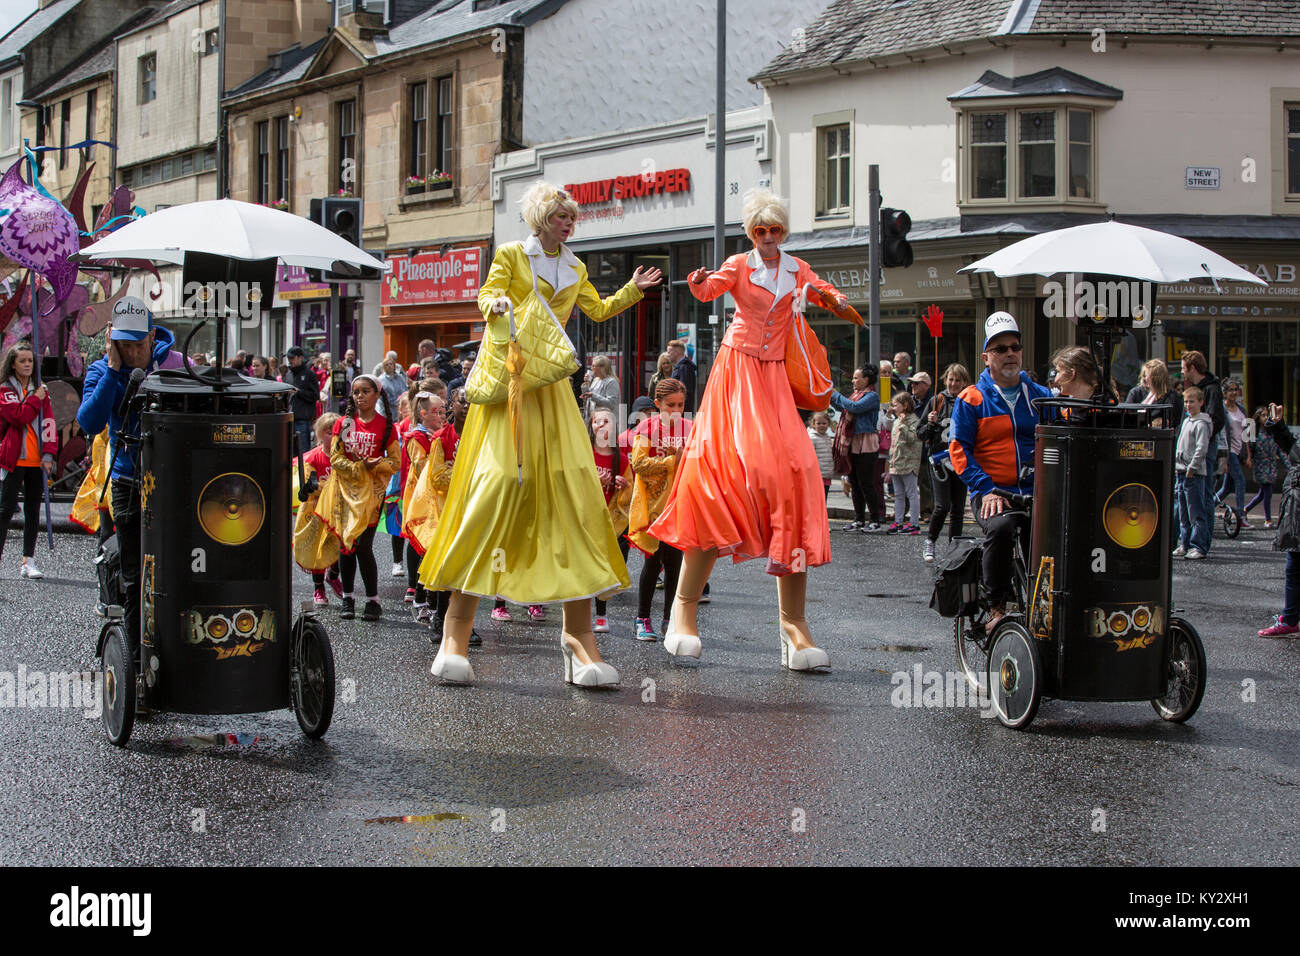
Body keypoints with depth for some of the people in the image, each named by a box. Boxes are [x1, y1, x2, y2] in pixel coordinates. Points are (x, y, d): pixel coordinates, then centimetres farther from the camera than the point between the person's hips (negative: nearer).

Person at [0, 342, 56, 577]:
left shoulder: (41, 391, 12)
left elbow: (48, 423, 7)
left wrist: (48, 454, -3)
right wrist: (35, 400, -7)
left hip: (37, 461, 4)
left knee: (33, 510, 5)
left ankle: (29, 561, 8)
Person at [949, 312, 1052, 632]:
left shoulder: (1040, 396, 15)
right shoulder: (972, 399, 6)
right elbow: (959, 449, 0)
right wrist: (987, 489, -12)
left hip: (1036, 492, 3)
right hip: (991, 493, -3)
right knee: (1000, 526, -34)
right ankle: (996, 607, -20)